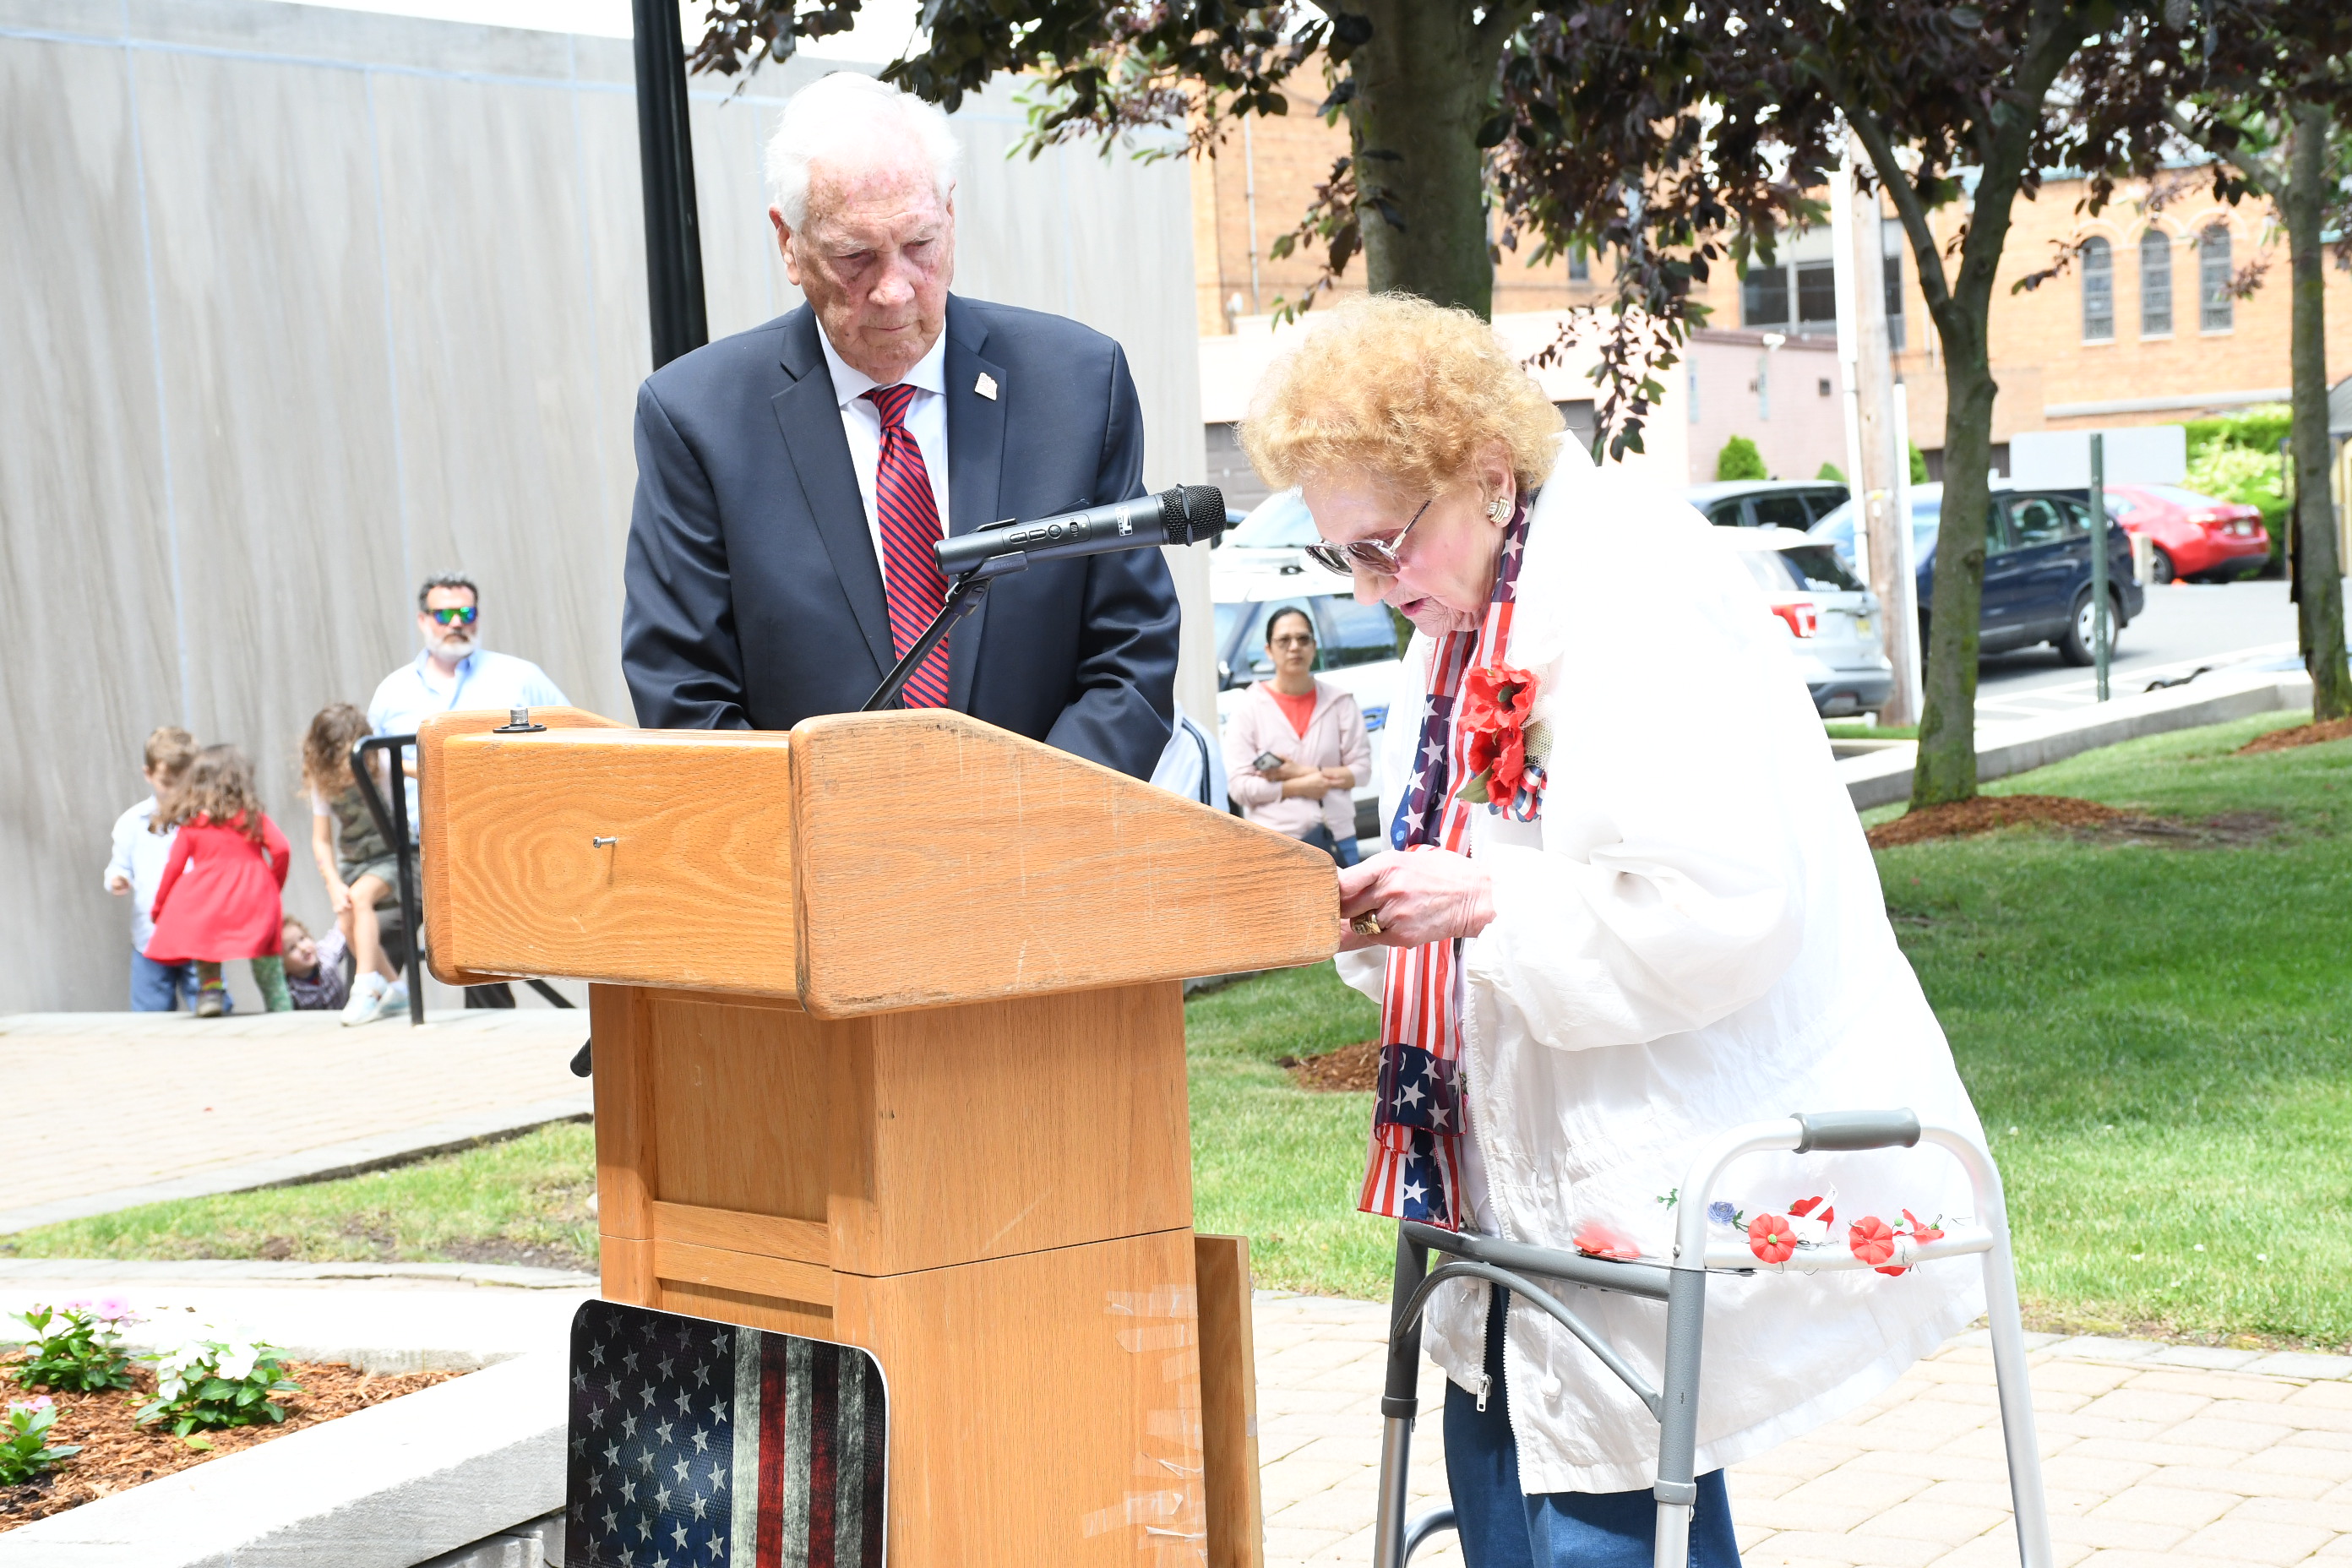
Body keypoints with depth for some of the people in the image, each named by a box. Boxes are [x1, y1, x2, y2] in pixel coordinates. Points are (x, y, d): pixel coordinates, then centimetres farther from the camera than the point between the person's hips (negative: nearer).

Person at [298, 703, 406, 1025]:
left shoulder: (384, 765, -16)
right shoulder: (322, 782, -6)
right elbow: (321, 841, -3)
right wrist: (334, 886, -12)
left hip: (391, 855, -5)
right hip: (352, 862, 5)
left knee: (360, 896, -29)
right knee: (348, 924, -11)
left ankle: (366, 988, -29)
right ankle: (395, 987, 9)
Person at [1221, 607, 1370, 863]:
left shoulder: (1338, 702, 5)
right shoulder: (1249, 708, 0)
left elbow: (1362, 768, 1)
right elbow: (1238, 786, -6)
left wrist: (1303, 771, -11)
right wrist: (1299, 787, -14)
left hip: (1337, 842, 3)